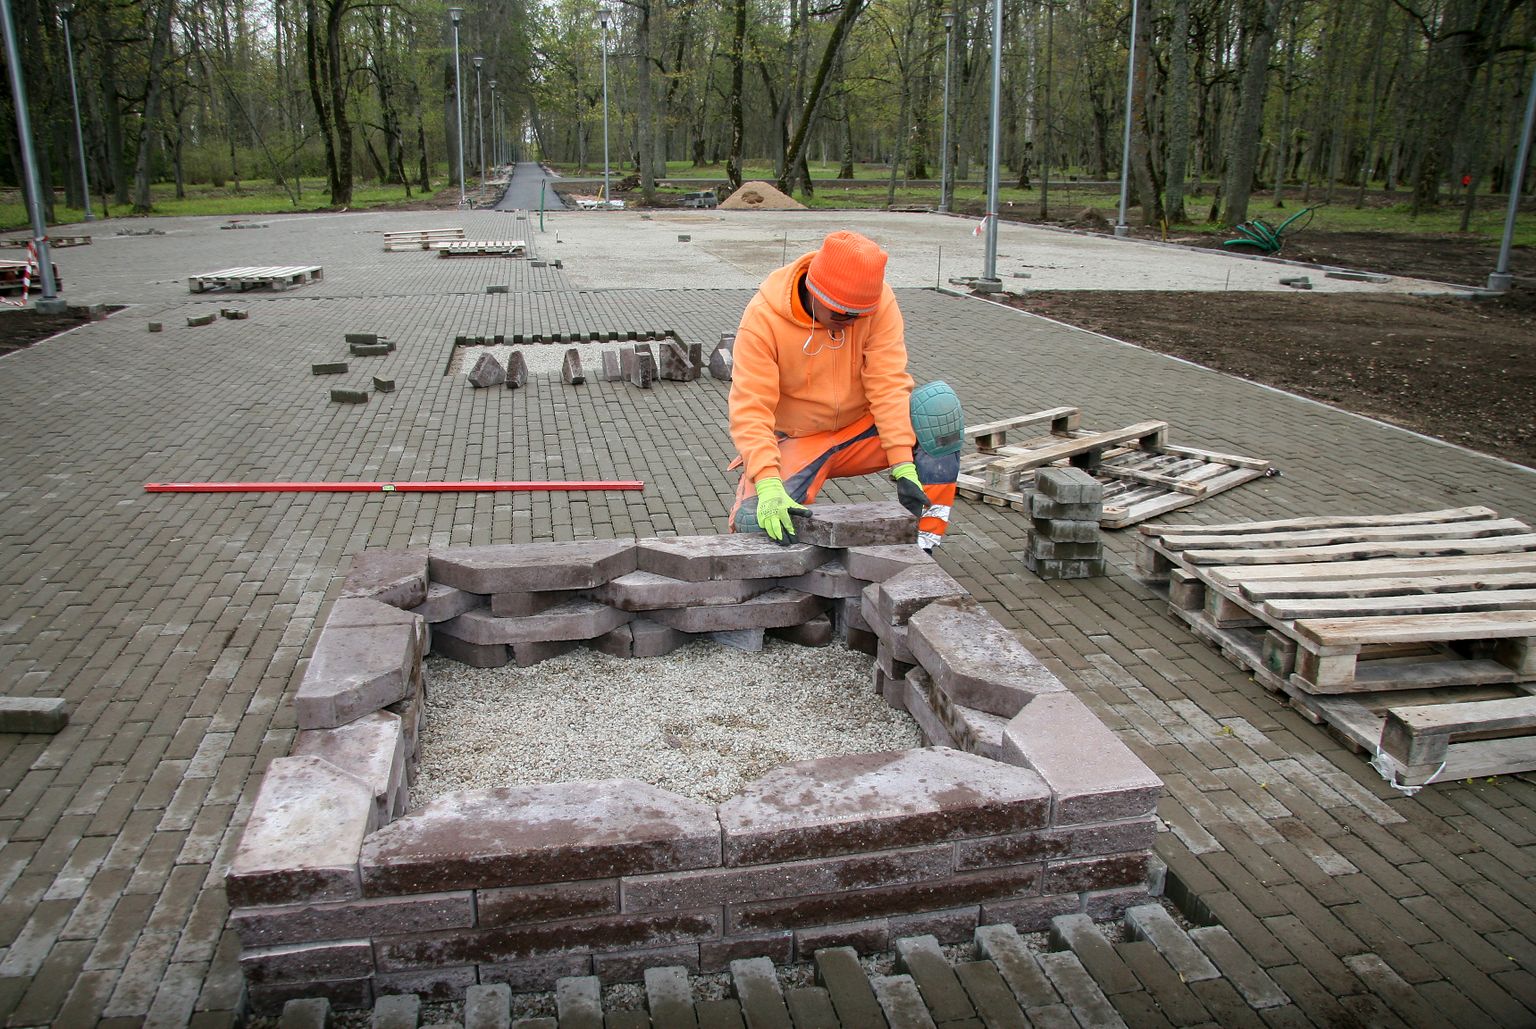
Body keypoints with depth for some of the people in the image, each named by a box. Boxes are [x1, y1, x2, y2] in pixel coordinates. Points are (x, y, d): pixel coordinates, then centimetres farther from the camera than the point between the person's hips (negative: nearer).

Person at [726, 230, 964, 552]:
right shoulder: (763, 317, -20)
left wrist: (903, 466, -30)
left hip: (863, 430, 2)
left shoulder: (879, 301, -15)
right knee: (753, 522, -30)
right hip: (797, 441, -2)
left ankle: (924, 543, -20)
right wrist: (768, 486, -39)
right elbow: (750, 410, -25)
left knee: (940, 403, -25)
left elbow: (889, 384, -19)